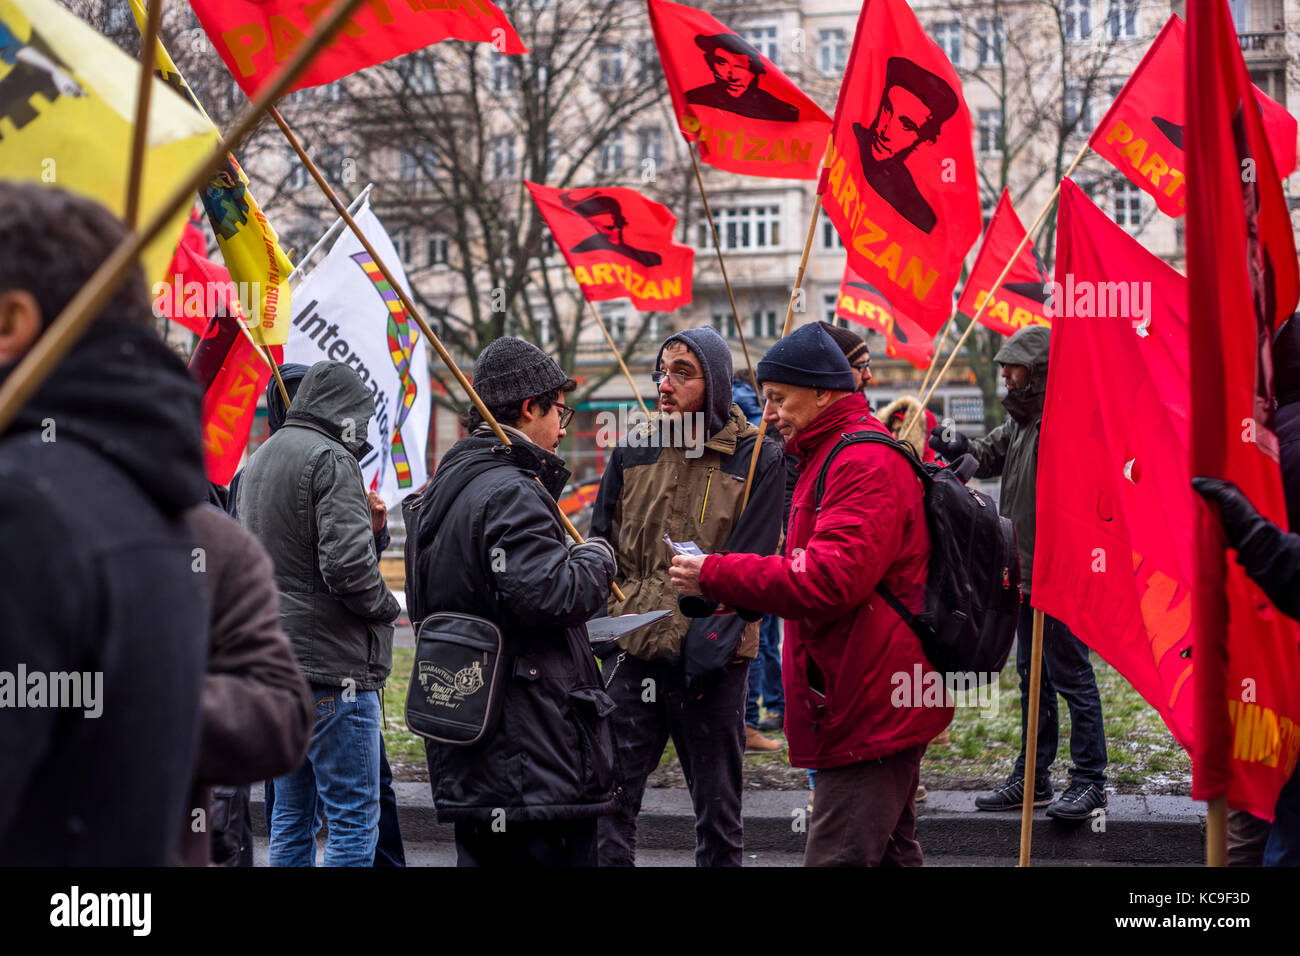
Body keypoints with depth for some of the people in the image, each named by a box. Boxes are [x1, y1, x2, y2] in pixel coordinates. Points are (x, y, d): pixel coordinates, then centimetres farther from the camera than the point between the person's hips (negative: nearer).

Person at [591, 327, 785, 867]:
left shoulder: (757, 460, -4)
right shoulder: (632, 452, 8)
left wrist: (709, 641, -16)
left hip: (712, 664, -3)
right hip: (633, 653, 3)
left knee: (717, 811, 8)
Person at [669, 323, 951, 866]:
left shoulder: (865, 463, -16)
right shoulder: (830, 458, 20)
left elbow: (830, 579, -26)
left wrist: (714, 576, -20)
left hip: (868, 713, -12)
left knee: (839, 857, -13)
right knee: (890, 852, 18)